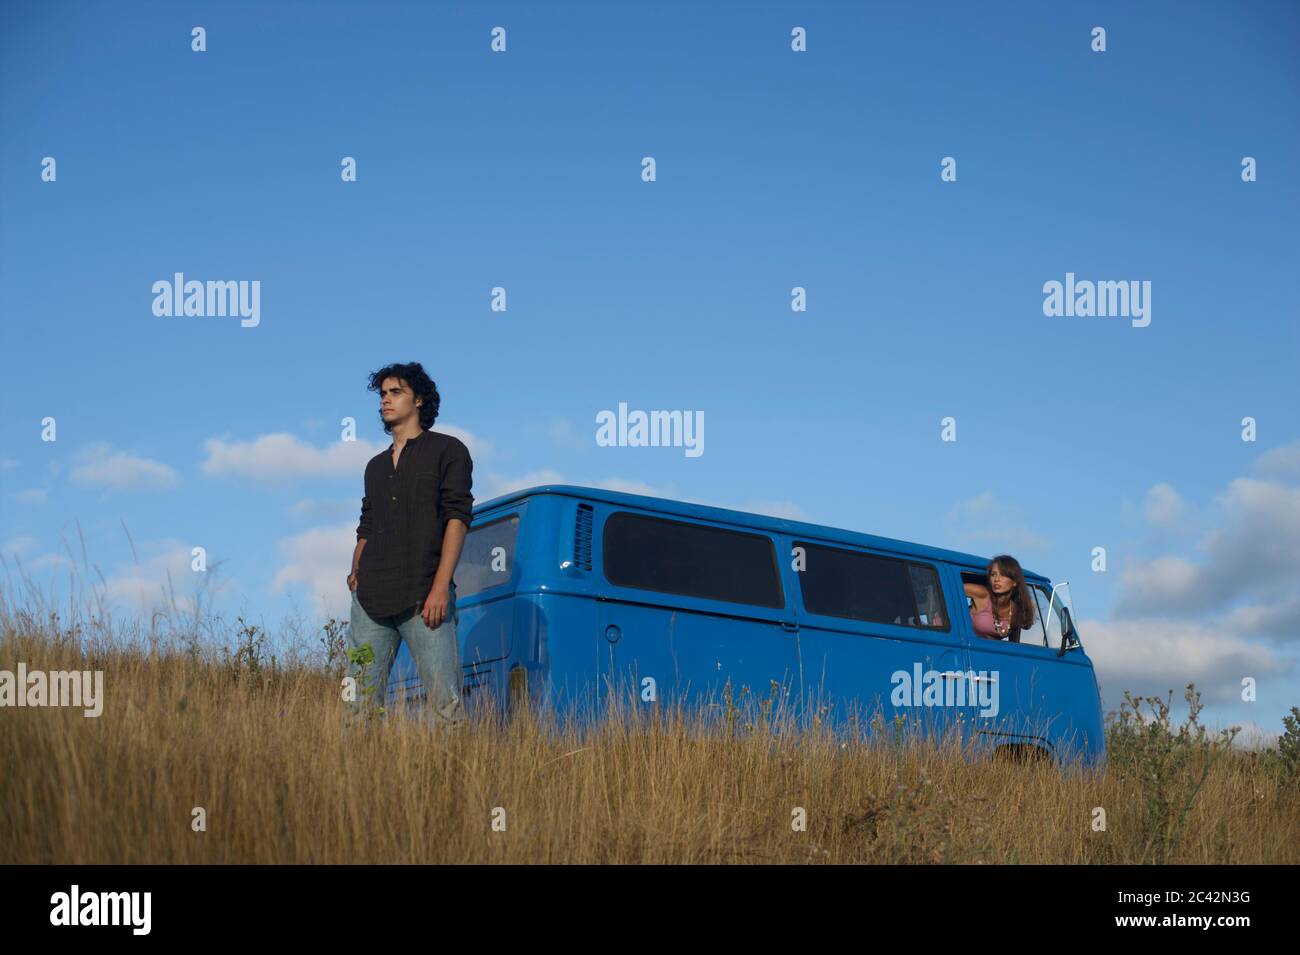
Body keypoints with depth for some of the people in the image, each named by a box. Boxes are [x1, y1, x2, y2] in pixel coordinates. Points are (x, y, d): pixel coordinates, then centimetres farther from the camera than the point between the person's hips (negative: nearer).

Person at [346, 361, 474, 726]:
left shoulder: (447, 450, 6)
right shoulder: (376, 466, 24)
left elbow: (457, 517, -4)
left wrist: (441, 587, -14)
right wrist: (355, 573, 8)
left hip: (423, 599, -5)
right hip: (370, 599, 5)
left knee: (445, 702, -12)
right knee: (361, 703, 0)